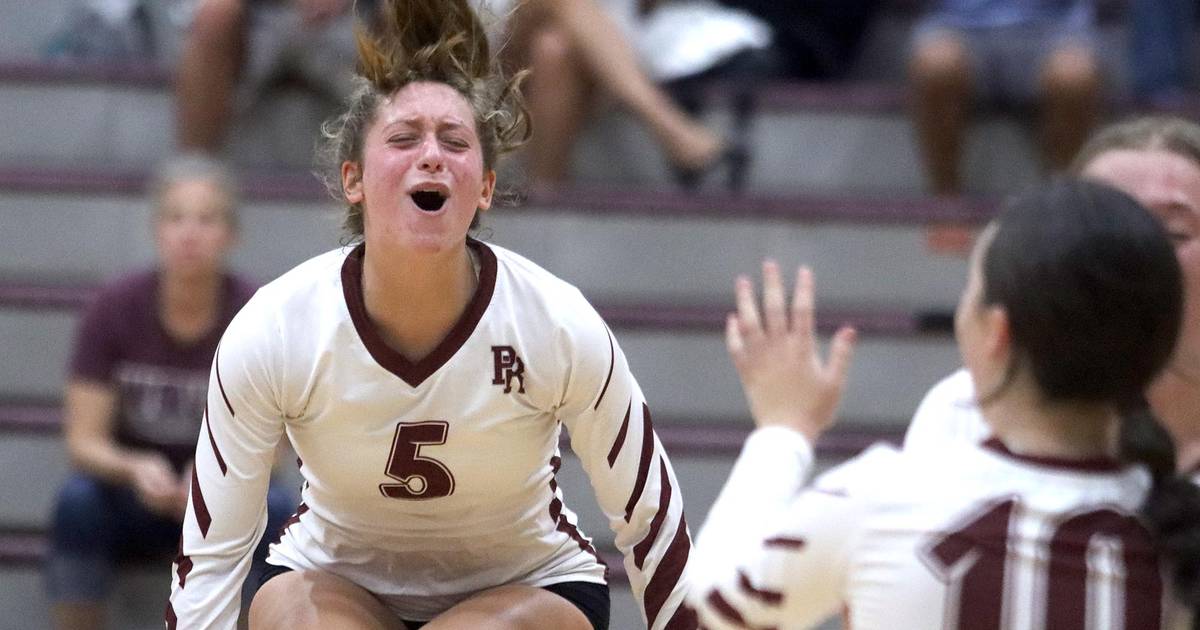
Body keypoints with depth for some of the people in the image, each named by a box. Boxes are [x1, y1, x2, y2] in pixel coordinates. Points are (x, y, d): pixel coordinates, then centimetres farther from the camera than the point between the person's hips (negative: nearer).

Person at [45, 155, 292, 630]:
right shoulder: (114, 308, -14)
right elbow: (84, 440, -15)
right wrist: (133, 468, -37)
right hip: (126, 502, 0)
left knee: (276, 509, -31)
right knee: (77, 499, -33)